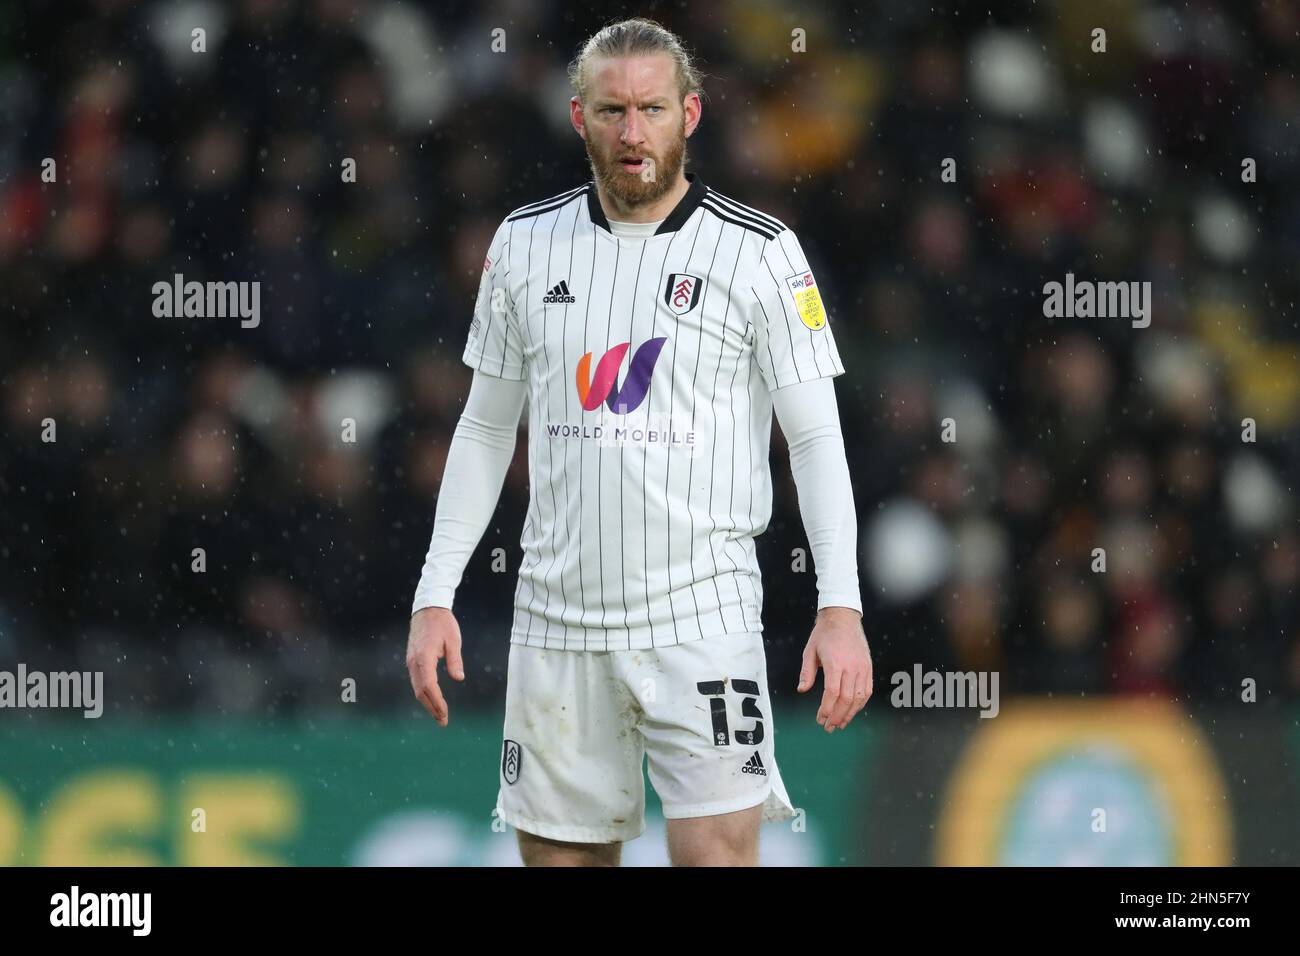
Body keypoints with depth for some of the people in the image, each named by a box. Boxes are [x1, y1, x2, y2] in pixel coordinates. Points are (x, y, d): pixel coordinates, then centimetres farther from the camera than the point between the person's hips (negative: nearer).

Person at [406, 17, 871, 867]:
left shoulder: (760, 252, -3)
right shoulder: (525, 243, 7)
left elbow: (818, 437, -2)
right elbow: (486, 429, 15)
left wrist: (841, 607, -11)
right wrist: (435, 597, 9)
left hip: (702, 616, -3)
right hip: (557, 622, 3)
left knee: (719, 853, -14)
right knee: (561, 854, 4)